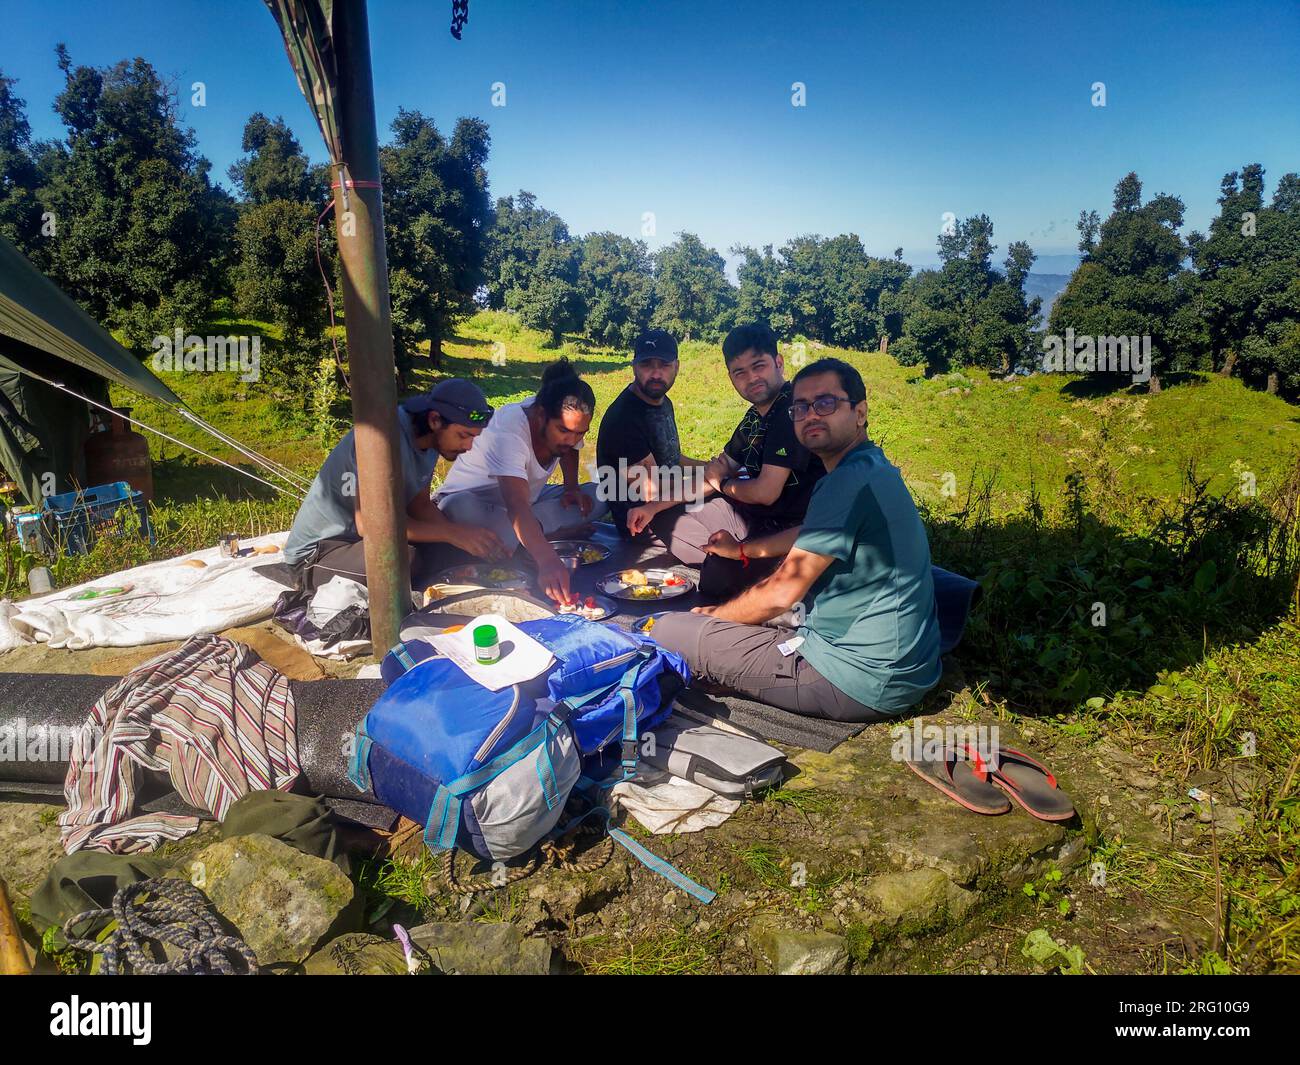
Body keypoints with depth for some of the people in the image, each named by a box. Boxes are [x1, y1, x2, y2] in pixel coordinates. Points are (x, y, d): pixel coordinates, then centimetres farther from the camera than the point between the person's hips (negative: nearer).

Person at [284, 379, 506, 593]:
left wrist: (465, 535, -14)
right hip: (317, 553, -8)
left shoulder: (429, 438, -1)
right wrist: (452, 533, -29)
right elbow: (369, 522, -32)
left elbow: (420, 506, 4)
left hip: (370, 542, 8)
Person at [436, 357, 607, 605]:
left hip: (531, 497, 7)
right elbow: (517, 508, -51)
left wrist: (572, 487, -9)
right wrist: (547, 561, -66)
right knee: (461, 509, -44)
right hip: (473, 498, -6)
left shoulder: (565, 419, -15)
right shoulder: (508, 431, -37)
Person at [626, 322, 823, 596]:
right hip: (748, 517, 10)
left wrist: (723, 484, 0)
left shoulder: (793, 410, -21)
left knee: (718, 578, -34)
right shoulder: (755, 417, 10)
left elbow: (765, 492, -24)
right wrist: (653, 507, 9)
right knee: (664, 519, 13)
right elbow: (713, 475, 17)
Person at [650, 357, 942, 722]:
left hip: (864, 680, -10)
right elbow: (812, 535, 30)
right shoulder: (873, 467, 11)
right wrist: (742, 549, 30)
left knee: (669, 630, -11)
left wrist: (710, 615, -2)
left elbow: (780, 593, -19)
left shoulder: (852, 480, -22)